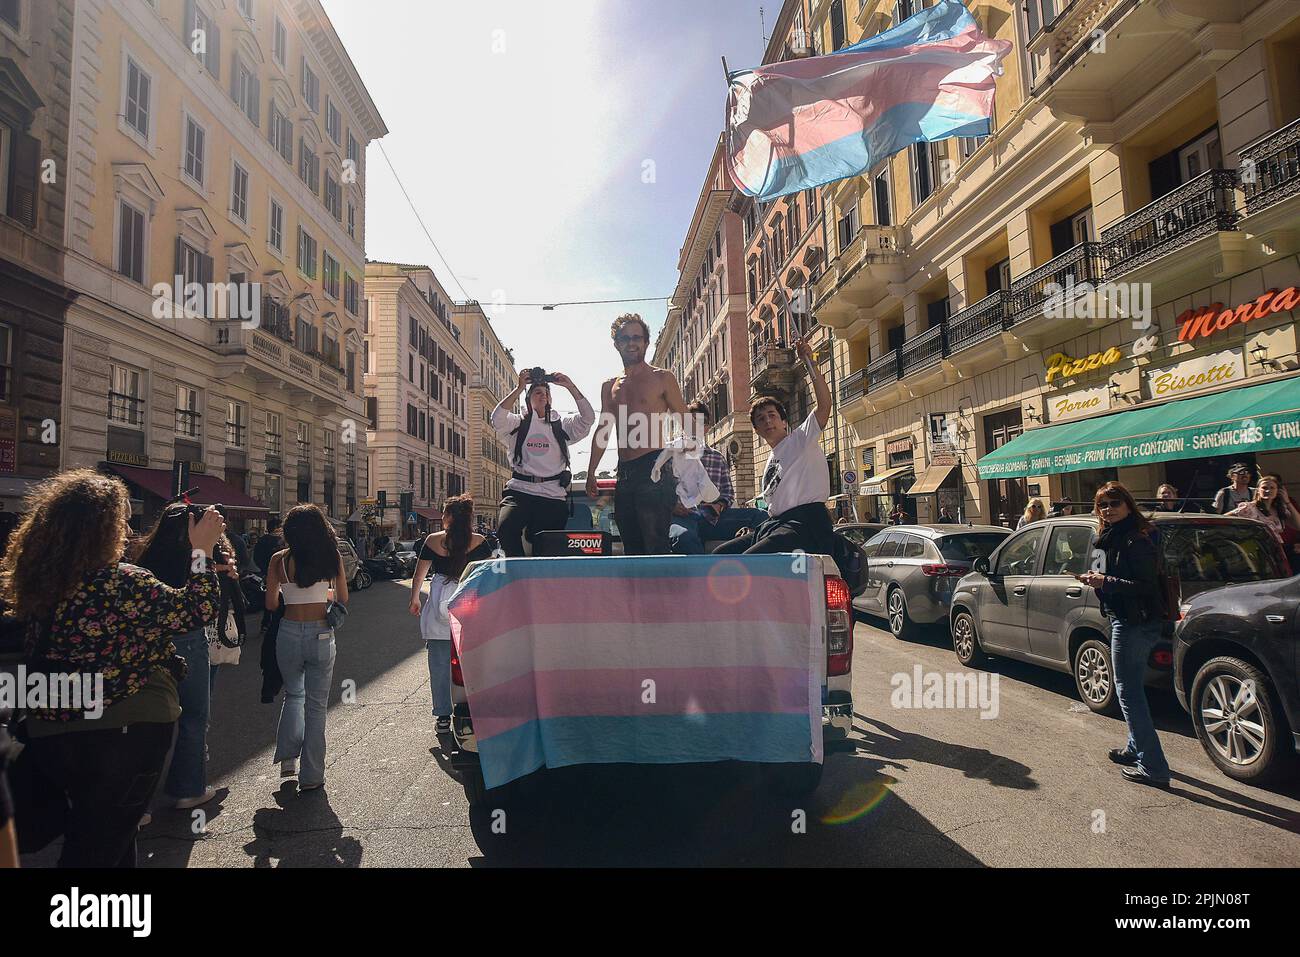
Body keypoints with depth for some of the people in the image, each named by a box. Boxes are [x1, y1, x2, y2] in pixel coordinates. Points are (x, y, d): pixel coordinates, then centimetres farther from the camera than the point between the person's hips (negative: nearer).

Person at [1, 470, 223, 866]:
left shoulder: (37, 584, -1)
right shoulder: (121, 582, -23)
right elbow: (197, 608, -18)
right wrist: (203, 549, -8)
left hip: (52, 737, 8)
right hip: (127, 733, -8)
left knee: (85, 837, 26)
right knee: (104, 848, 7)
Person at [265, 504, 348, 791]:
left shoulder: (280, 559, -4)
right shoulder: (332, 557, -5)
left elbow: (271, 603, -1)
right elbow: (343, 599, 2)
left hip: (289, 633, 1)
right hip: (321, 635, -1)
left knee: (293, 695, 25)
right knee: (316, 706, 10)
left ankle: (288, 758, 14)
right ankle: (311, 776, 15)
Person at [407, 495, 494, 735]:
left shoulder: (433, 540, 1)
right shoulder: (479, 541, -1)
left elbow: (419, 575, 8)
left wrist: (414, 599, 22)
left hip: (439, 606, 0)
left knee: (439, 664, 9)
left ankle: (443, 718, 14)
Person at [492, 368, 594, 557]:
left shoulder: (561, 424, 15)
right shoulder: (519, 423, 14)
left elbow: (588, 418, -1)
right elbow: (497, 419, -7)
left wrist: (570, 386, -5)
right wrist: (519, 388, -9)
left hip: (553, 494, 1)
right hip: (520, 490, -1)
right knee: (506, 528, -28)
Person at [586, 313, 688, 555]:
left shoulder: (662, 378, 4)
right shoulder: (609, 387, 20)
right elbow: (603, 432, 23)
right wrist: (591, 473, 16)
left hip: (654, 470, -6)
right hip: (624, 472, 6)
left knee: (655, 547, -11)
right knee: (631, 548, 9)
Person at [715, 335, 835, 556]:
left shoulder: (801, 438, 6)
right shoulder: (770, 463, 28)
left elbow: (824, 405, -12)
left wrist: (809, 363, -17)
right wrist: (752, 533, 16)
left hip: (805, 523, -9)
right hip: (775, 524, 9)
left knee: (750, 559, -30)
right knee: (721, 554, -1)